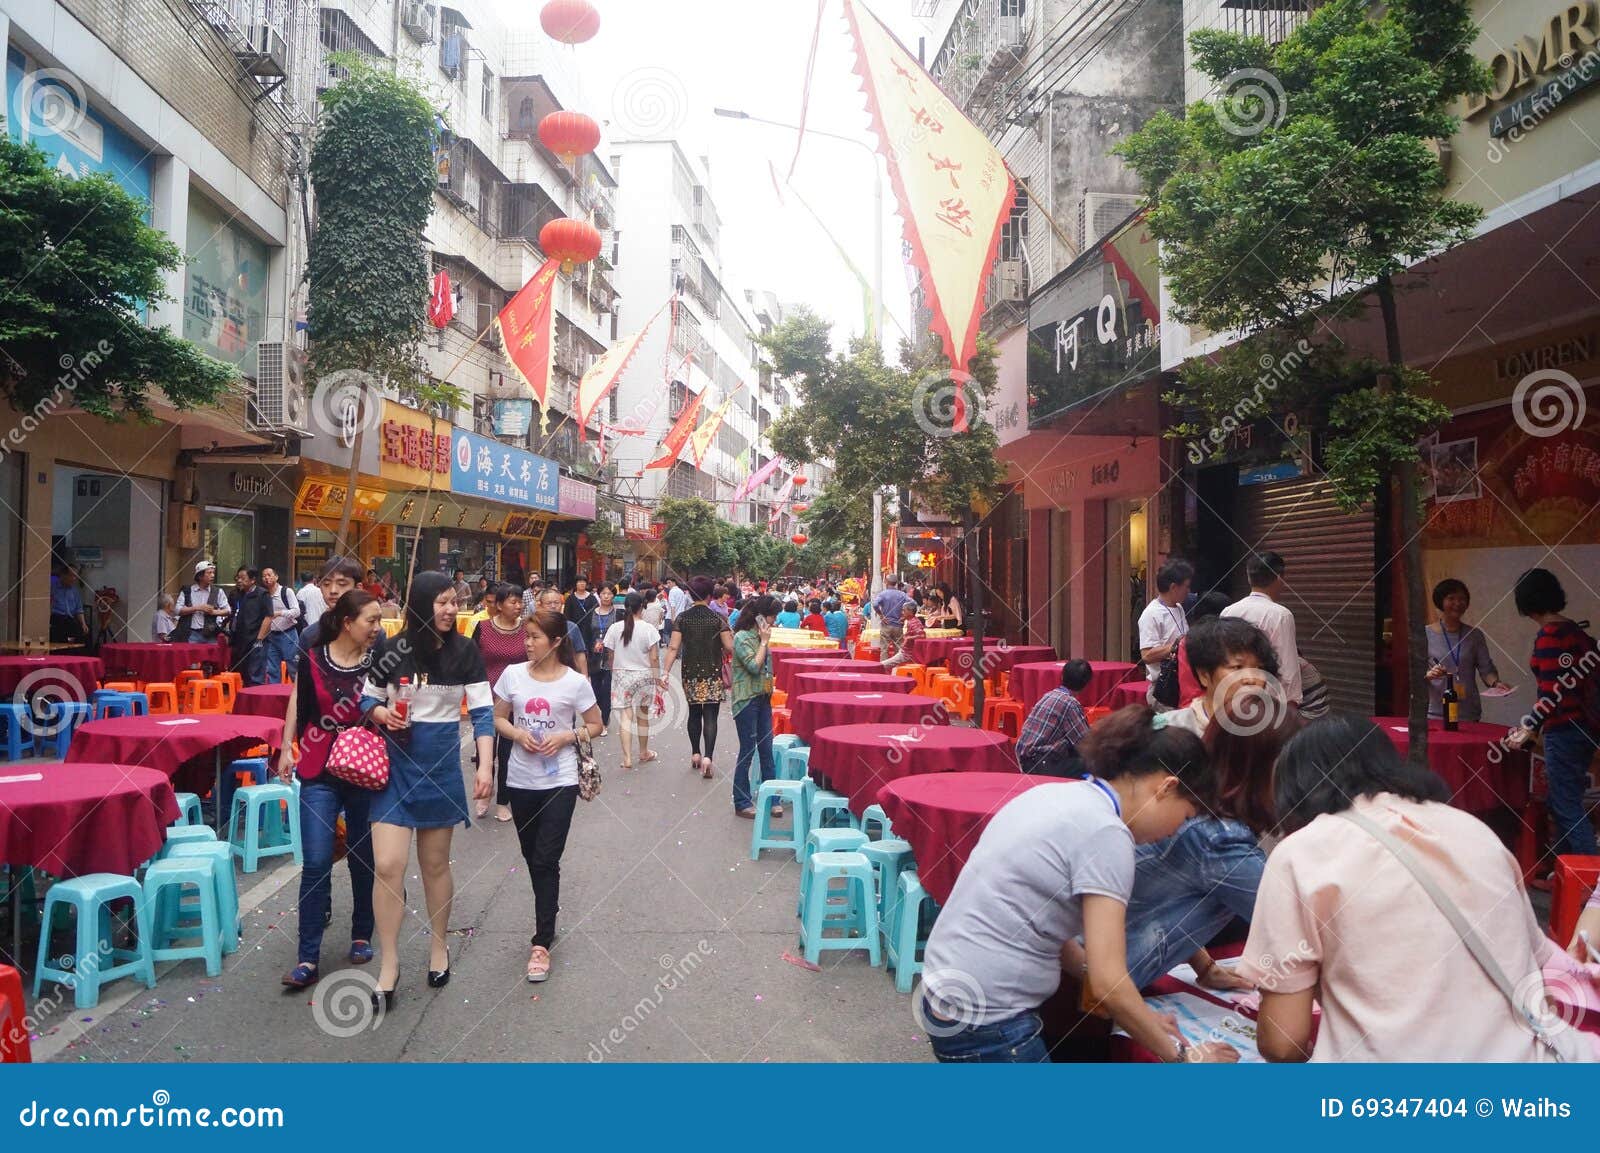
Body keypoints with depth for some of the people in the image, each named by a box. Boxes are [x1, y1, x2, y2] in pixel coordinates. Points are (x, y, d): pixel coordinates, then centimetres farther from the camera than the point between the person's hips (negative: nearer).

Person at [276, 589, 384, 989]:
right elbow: (297, 704, 8)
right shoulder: (312, 659, -3)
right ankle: (308, 958, 2)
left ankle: (362, 935, 31)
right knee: (316, 863, -5)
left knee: (363, 858, 12)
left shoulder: (377, 663, -2)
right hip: (319, 774, -1)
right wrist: (286, 749, 4)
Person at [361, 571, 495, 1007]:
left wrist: (486, 766, -15)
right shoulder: (392, 651, -4)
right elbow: (368, 698, 8)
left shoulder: (465, 651, -4)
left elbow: (482, 712, -6)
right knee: (387, 866, -6)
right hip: (395, 764, 0)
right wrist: (379, 712, -15)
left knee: (435, 864, 12)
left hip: (441, 766, 0)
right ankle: (389, 963, 9)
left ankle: (438, 946, 32)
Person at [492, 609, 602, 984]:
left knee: (546, 861, -6)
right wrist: (518, 734, -12)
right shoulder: (513, 674, -1)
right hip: (521, 780, 4)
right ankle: (548, 919, 36)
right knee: (532, 858, 15)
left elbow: (595, 725, 2)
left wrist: (565, 737, -15)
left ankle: (541, 942, 2)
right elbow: (498, 718, 8)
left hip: (560, 781, -4)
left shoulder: (576, 682, -8)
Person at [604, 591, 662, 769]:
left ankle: (627, 757, -5)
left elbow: (611, 656, 1)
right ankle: (644, 753, 29)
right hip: (643, 675, -1)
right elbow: (654, 658, -11)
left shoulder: (615, 628, -6)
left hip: (621, 675, 1)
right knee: (643, 715, 14)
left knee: (626, 716, 2)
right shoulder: (648, 629, -12)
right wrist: (657, 678, -1)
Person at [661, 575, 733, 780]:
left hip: (690, 674, 3)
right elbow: (729, 648, -9)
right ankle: (707, 757, -16)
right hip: (713, 675, -3)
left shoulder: (683, 618, -1)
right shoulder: (718, 618, -7)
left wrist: (665, 672, -7)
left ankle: (695, 754, 26)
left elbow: (673, 647, -7)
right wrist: (730, 634, 12)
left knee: (694, 714, 18)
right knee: (710, 717, -3)